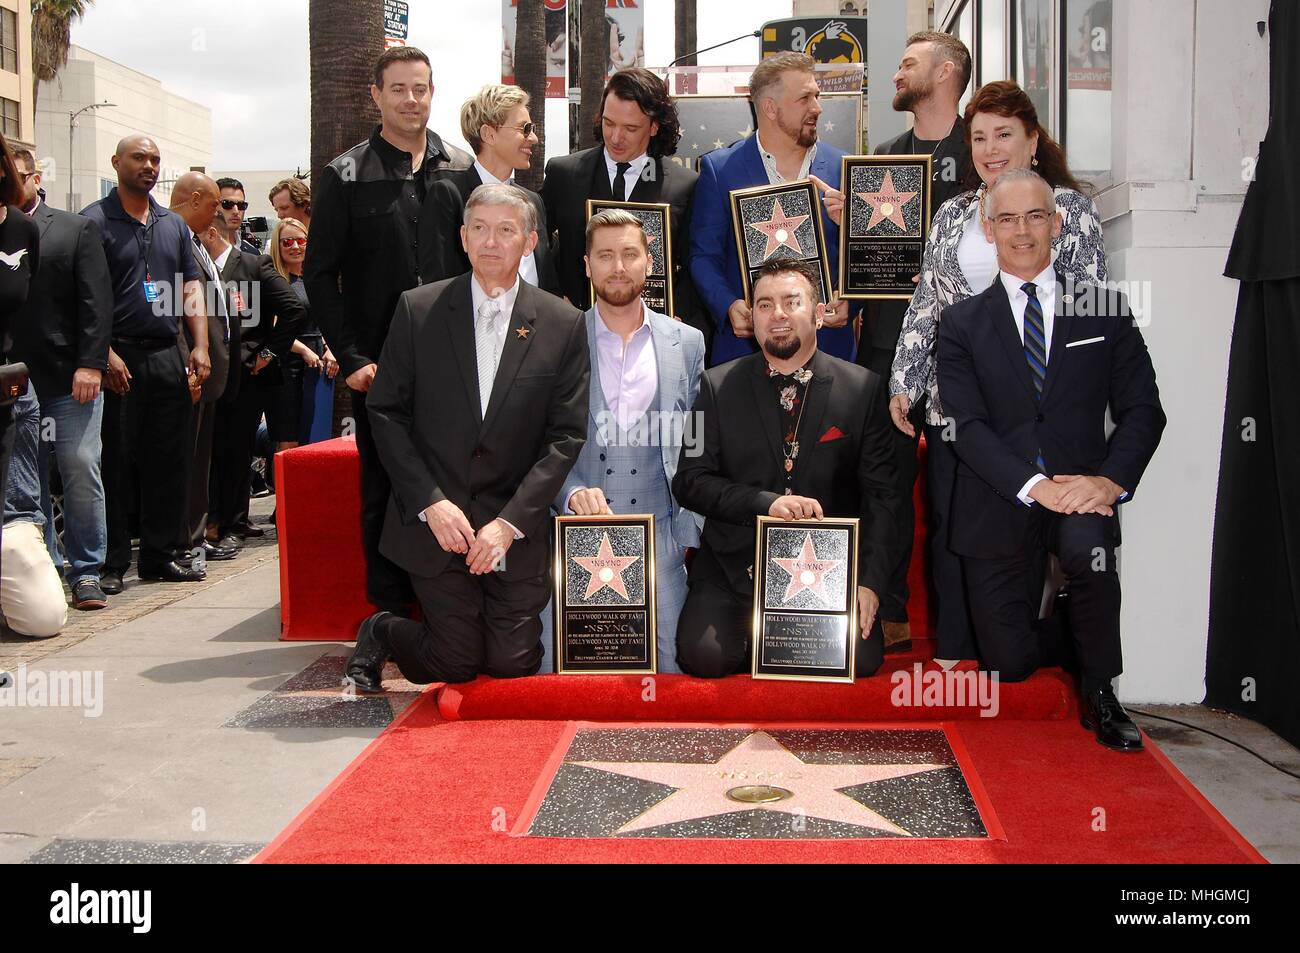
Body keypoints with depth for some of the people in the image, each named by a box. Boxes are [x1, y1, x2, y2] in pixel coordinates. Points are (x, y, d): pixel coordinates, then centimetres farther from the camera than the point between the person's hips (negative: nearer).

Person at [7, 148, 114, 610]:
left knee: (81, 468, -4)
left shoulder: (78, 229, 7)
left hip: (70, 376, -2)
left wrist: (90, 364, -10)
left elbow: (96, 302, 0)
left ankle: (86, 572, 3)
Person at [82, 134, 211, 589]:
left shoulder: (174, 225, 16)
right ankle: (111, 563, 5)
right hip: (118, 356, -5)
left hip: (168, 357, 5)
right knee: (114, 462, -1)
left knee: (170, 461, 6)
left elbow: (191, 289, 16)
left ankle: (161, 555, 16)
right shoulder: (94, 220, -1)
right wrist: (105, 353, -18)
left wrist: (200, 346, 4)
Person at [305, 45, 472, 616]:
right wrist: (350, 357, -6)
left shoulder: (464, 171, 9)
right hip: (379, 365, -1)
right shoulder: (345, 178, 3)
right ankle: (391, 616, 14)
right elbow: (319, 274, 2)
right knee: (383, 489, 5)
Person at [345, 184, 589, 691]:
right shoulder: (418, 310, 0)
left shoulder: (563, 324, 0)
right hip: (434, 521, -1)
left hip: (518, 530, 1)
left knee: (512, 665, 0)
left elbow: (568, 435, -3)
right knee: (457, 664, -3)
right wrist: (430, 502, -11)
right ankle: (380, 632, 29)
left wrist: (511, 522, -11)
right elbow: (385, 412, 1)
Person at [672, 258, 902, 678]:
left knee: (860, 658, -22)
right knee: (704, 655, -23)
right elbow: (690, 481, -1)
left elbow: (881, 495, 1)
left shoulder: (863, 388, 2)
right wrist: (766, 502, -17)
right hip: (734, 567, 0)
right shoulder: (718, 386, 3)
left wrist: (870, 581, -10)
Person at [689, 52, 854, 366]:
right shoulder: (720, 169, 1)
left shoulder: (843, 168, 6)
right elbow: (703, 255, 0)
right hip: (744, 343, -1)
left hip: (827, 342, 2)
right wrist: (728, 306, -15)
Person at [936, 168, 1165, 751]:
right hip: (1001, 503, 1)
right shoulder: (962, 322, 3)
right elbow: (968, 425, -7)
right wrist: (1036, 485, -22)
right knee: (1007, 665, 3)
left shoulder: (1105, 310, 6)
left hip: (1082, 491, -1)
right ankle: (1051, 631, 41)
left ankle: (1099, 693, -13)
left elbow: (1142, 409, 1)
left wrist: (1110, 479, -18)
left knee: (1086, 544, -36)